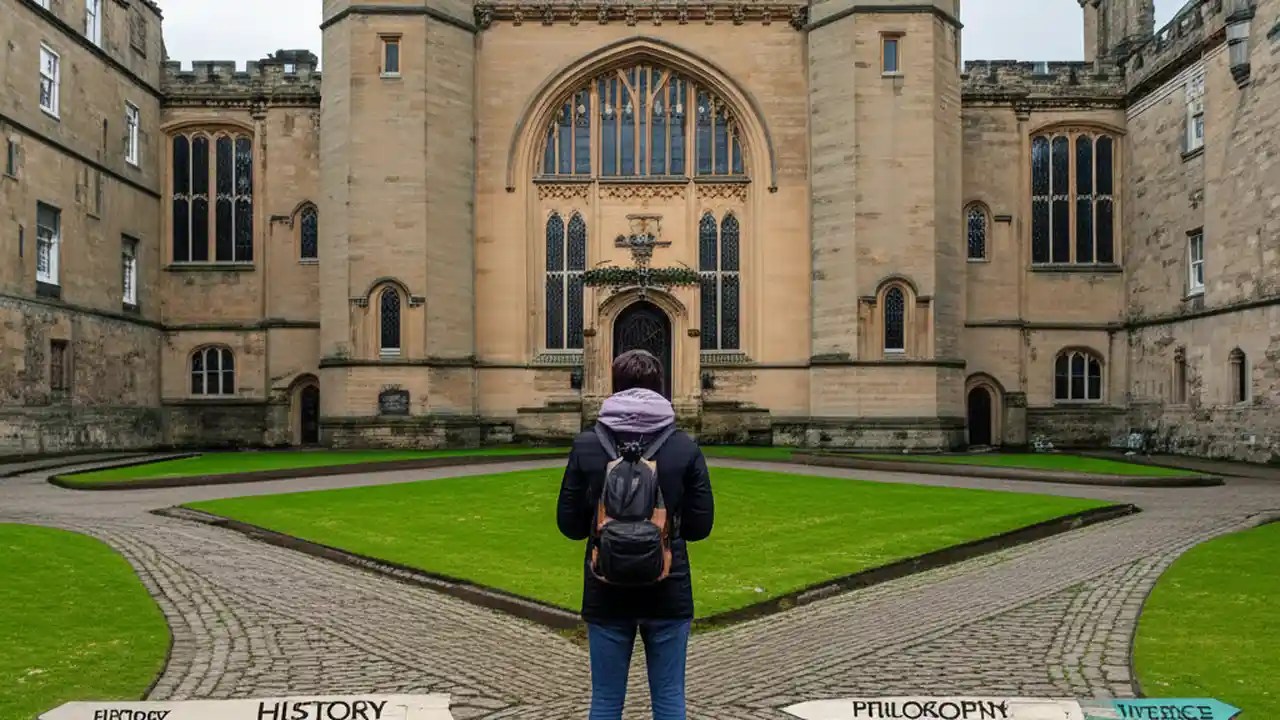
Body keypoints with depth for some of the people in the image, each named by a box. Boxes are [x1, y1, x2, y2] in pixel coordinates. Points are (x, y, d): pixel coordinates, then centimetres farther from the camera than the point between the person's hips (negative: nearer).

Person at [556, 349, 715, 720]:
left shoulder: (586, 445, -6)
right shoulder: (685, 447, -6)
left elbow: (568, 523, -1)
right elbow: (700, 526, -3)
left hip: (607, 593, 0)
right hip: (668, 592, 0)